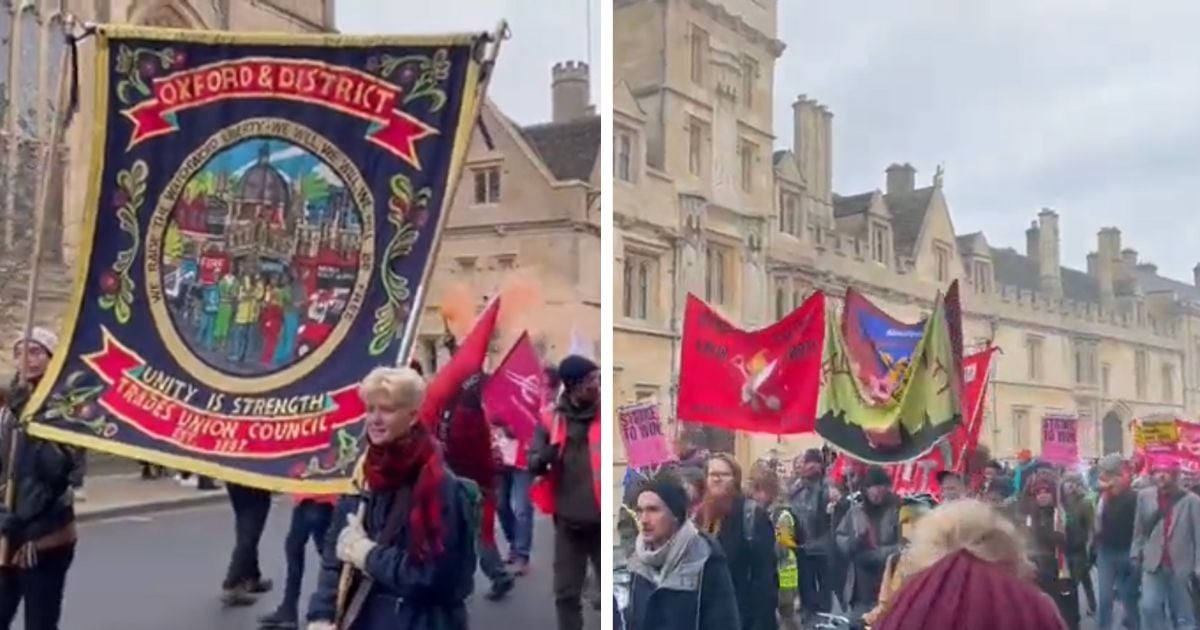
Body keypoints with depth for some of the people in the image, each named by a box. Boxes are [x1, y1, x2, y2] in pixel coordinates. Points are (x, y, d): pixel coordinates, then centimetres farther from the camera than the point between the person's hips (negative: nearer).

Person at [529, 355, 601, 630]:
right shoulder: (554, 419, 2)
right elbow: (533, 464, 2)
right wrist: (549, 453, -20)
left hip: (603, 520, -2)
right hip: (568, 521, 2)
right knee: (566, 593, 9)